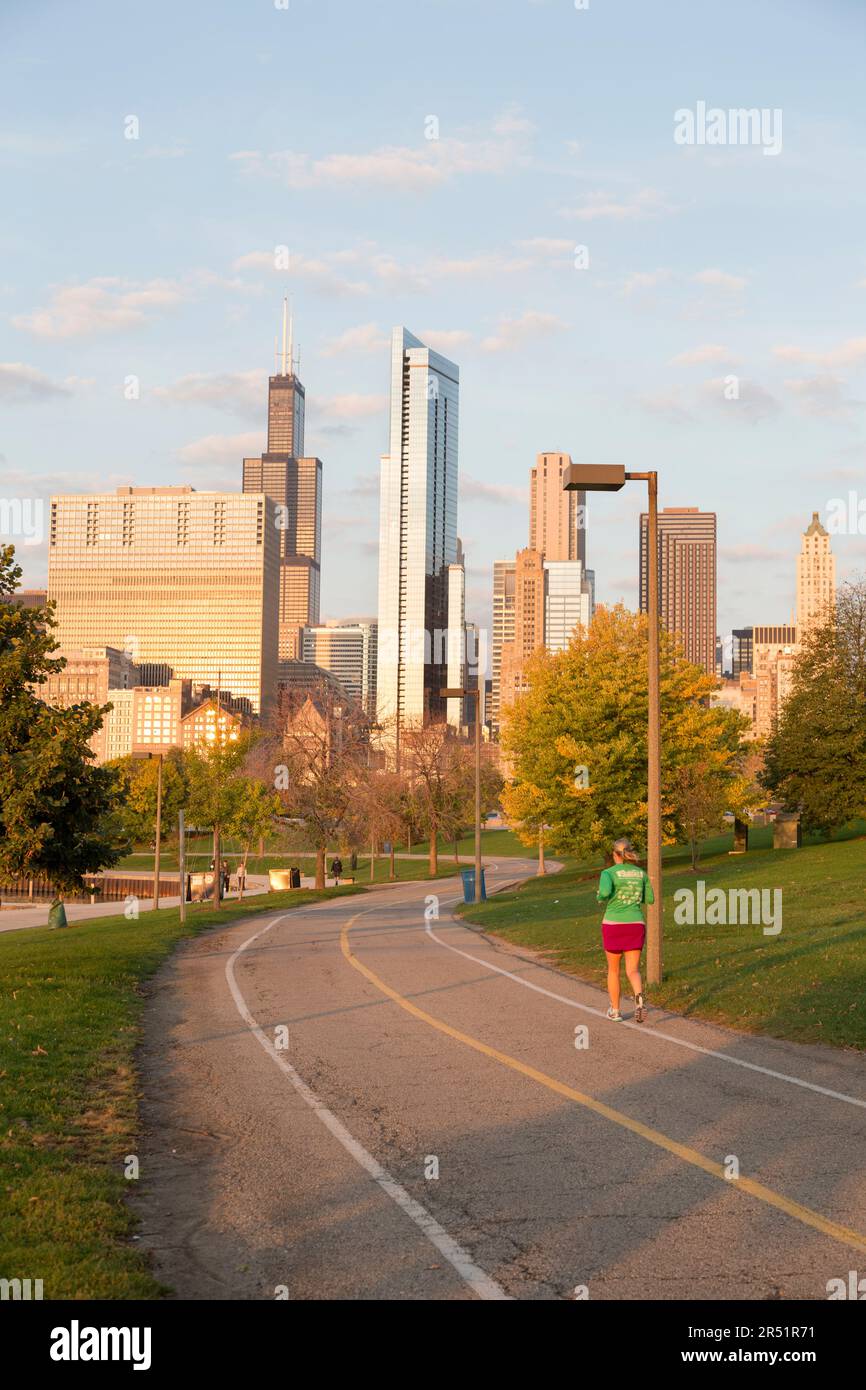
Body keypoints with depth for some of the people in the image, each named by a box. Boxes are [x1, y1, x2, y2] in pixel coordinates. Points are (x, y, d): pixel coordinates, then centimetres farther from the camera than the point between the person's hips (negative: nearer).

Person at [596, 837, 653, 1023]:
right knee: (633, 971, 3)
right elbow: (649, 899, 12)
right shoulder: (641, 873, 5)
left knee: (613, 969, 18)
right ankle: (639, 998, -29)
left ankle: (615, 1011, 25)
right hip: (635, 924, 2)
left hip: (613, 925, -2)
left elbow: (604, 892, -27)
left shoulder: (609, 873, -8)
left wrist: (601, 898, -3)